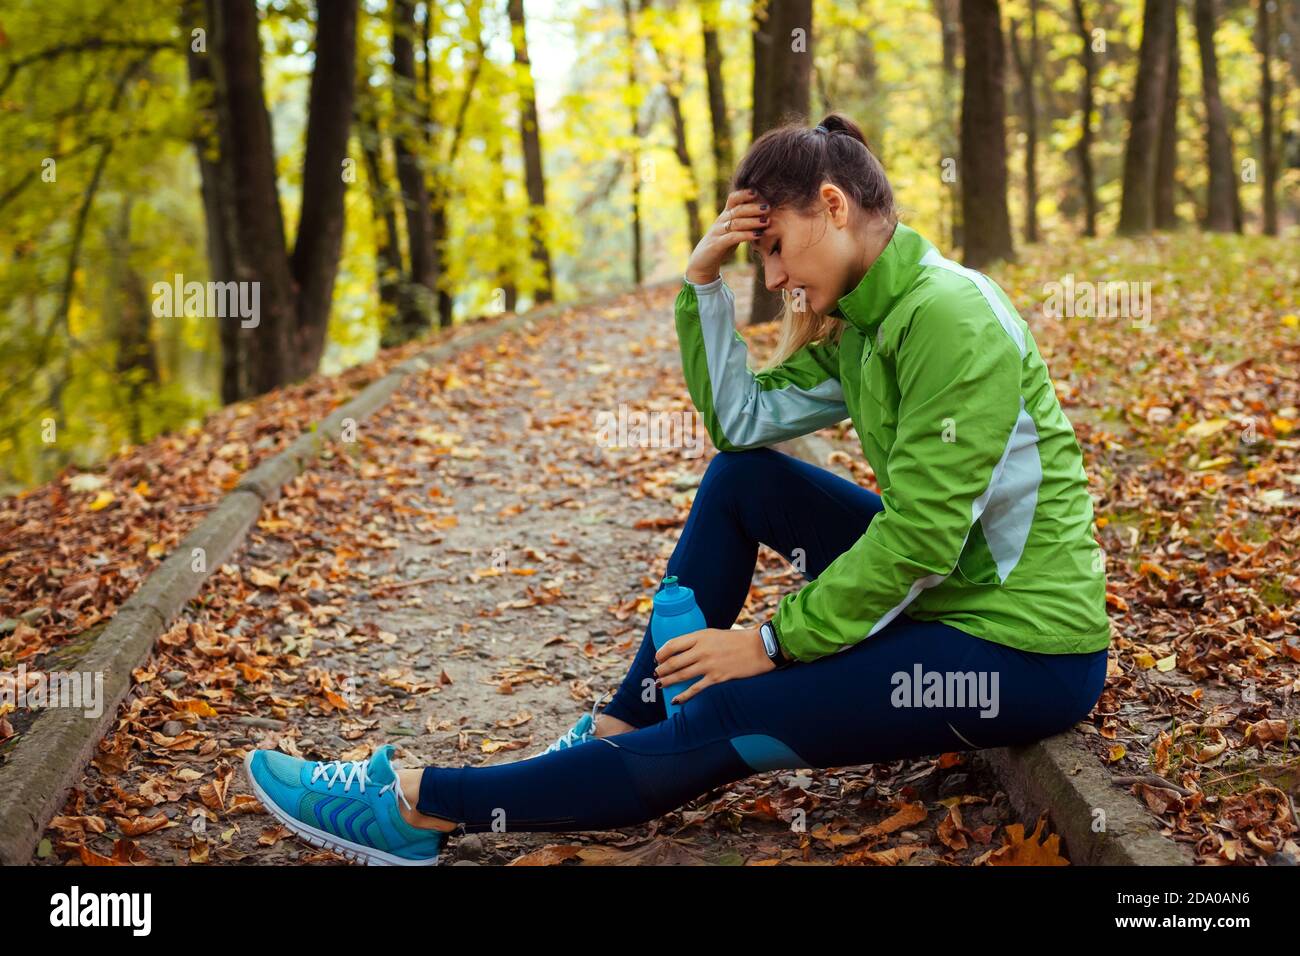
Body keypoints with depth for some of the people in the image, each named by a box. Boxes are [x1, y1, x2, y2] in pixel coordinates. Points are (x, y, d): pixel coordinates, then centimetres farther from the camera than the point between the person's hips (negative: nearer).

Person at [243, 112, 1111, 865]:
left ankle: (420, 808, -8)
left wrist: (773, 641, -17)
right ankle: (623, 730, 8)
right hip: (947, 585, 9)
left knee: (723, 724, -15)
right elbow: (742, 420, 6)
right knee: (739, 479, 5)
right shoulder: (862, 324, 7)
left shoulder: (948, 316, -22)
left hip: (1027, 646, -9)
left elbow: (919, 536, -24)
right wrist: (704, 282, -3)